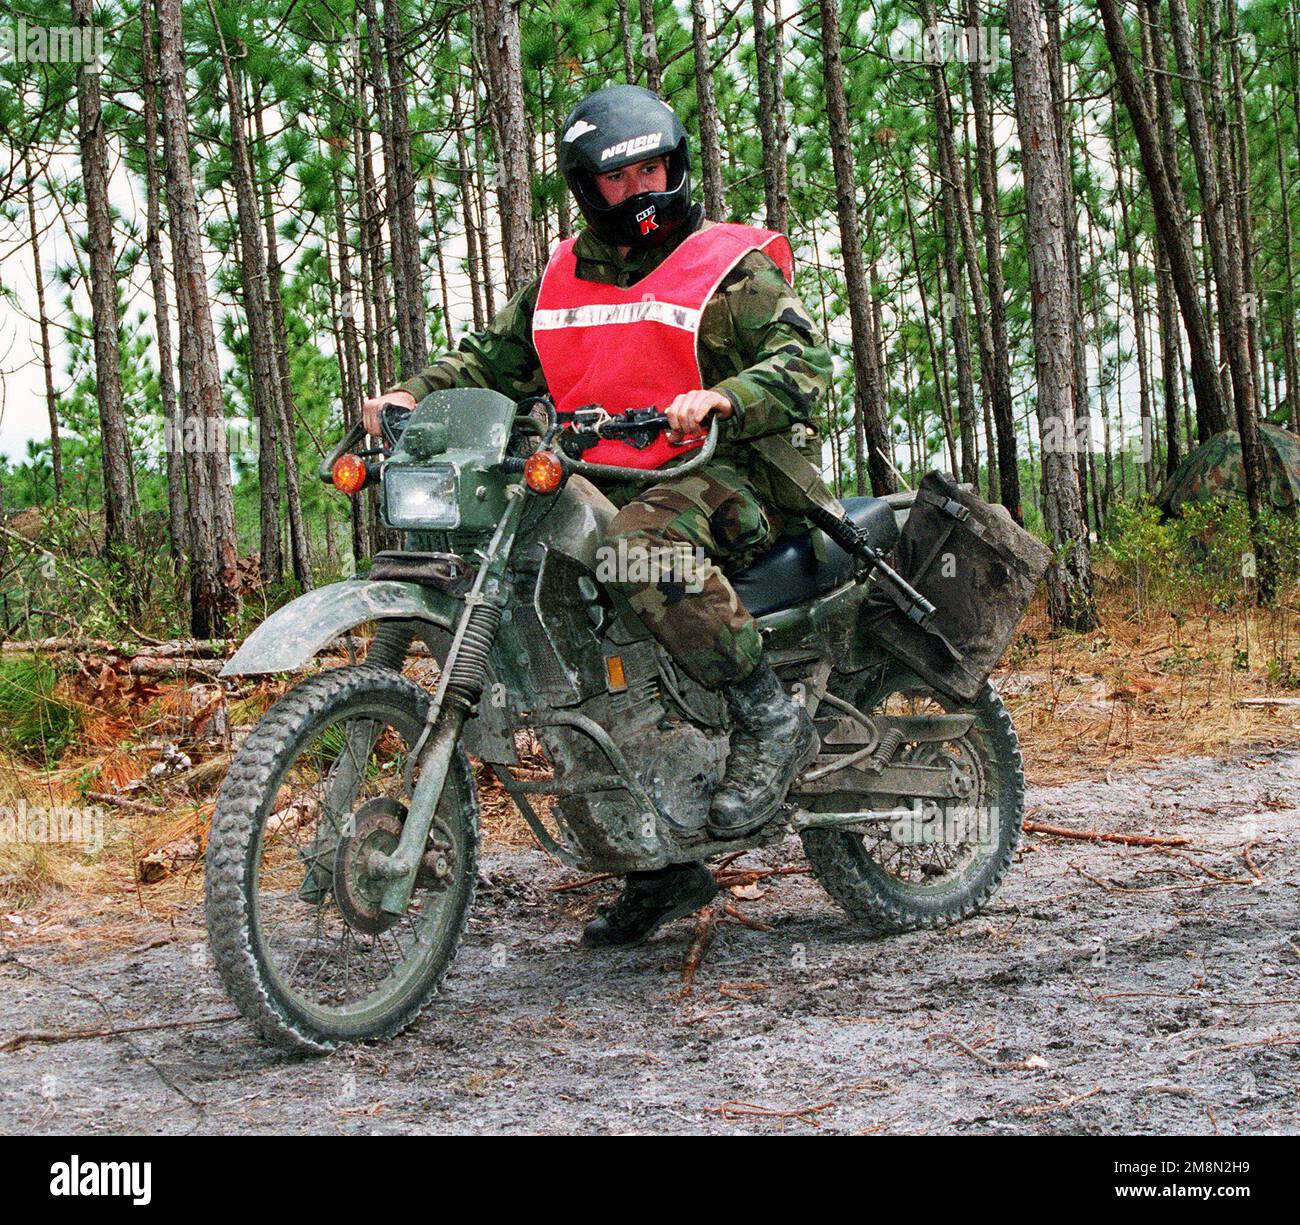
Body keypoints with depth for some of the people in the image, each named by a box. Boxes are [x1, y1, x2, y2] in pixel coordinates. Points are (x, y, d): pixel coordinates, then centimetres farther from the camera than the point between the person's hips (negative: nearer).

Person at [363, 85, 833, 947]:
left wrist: (721, 398, -32)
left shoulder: (732, 266, -1)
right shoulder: (564, 279, 17)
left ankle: (771, 718, -27)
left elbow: (803, 362, -12)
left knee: (642, 540, -39)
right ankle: (662, 868, 9)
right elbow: (495, 359, 18)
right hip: (605, 486, 7)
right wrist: (416, 394, -1)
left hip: (723, 474, -7)